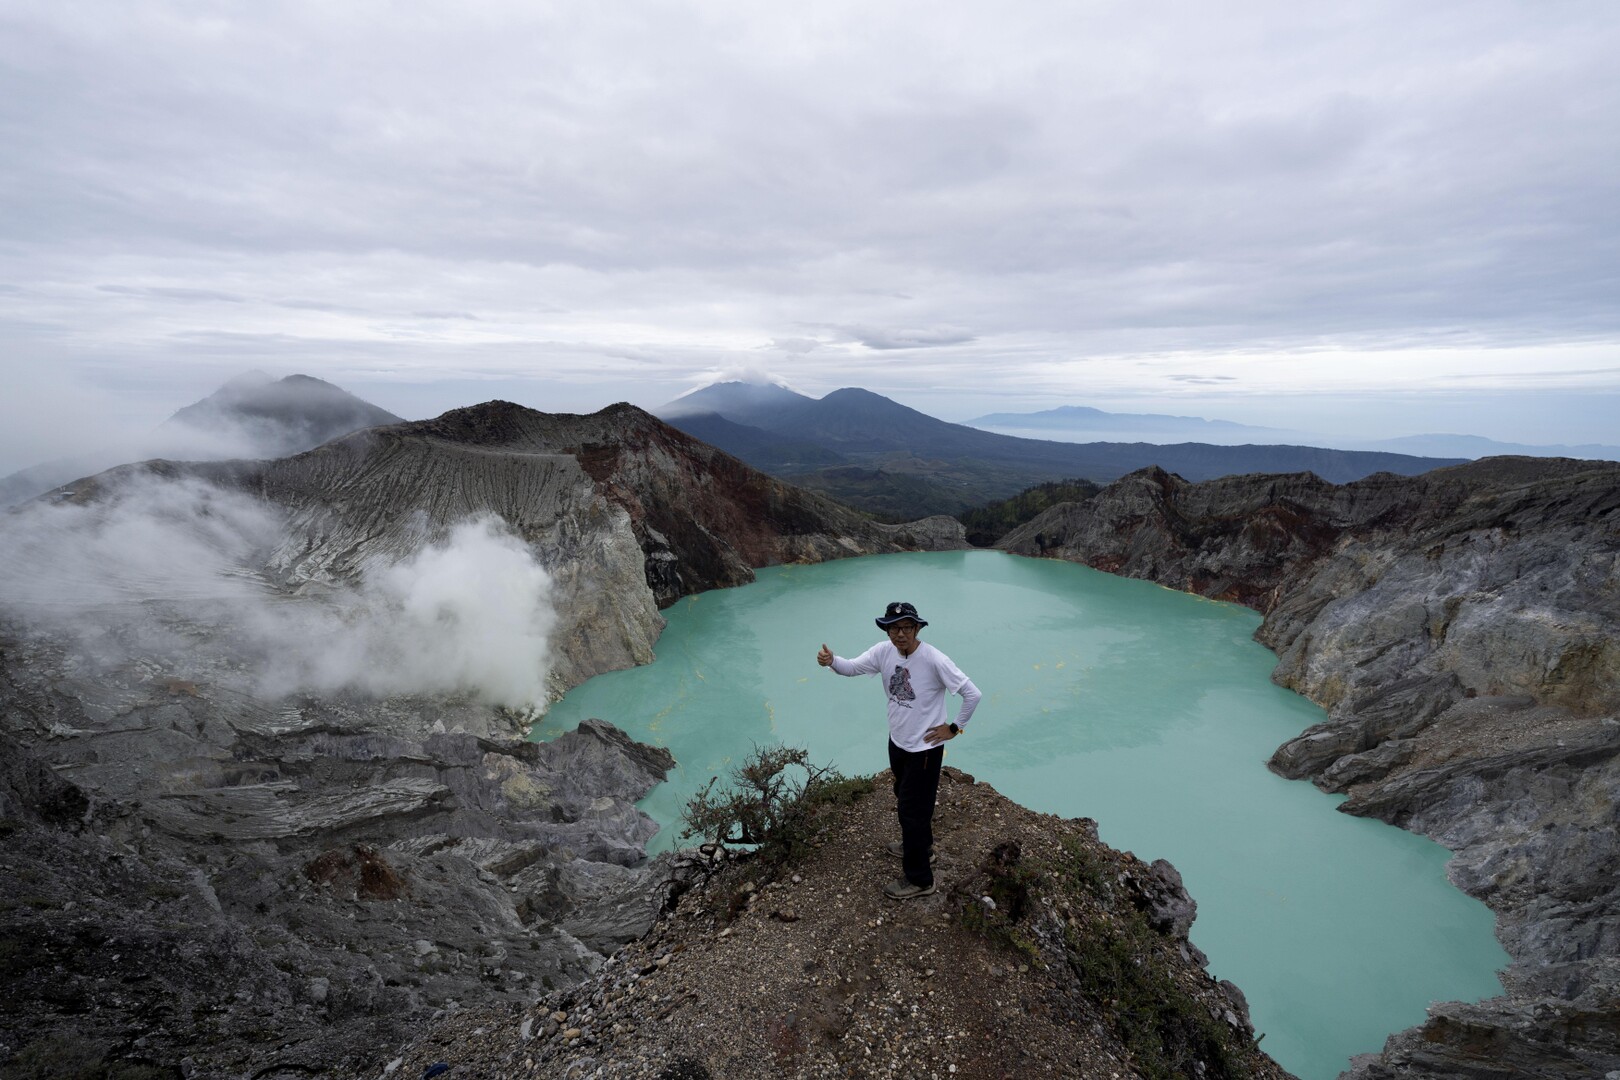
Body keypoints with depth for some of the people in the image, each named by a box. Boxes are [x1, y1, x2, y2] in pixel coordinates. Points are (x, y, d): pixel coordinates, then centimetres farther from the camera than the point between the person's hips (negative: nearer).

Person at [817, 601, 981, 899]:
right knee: (905, 800, 26)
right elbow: (853, 667, -13)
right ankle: (920, 846, 52)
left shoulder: (934, 660, -26)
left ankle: (919, 879, 22)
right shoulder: (883, 652, -9)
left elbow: (972, 694, -22)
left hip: (925, 748, -7)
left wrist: (954, 728, -15)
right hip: (897, 742, 7)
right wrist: (831, 661, -34)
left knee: (913, 810, 3)